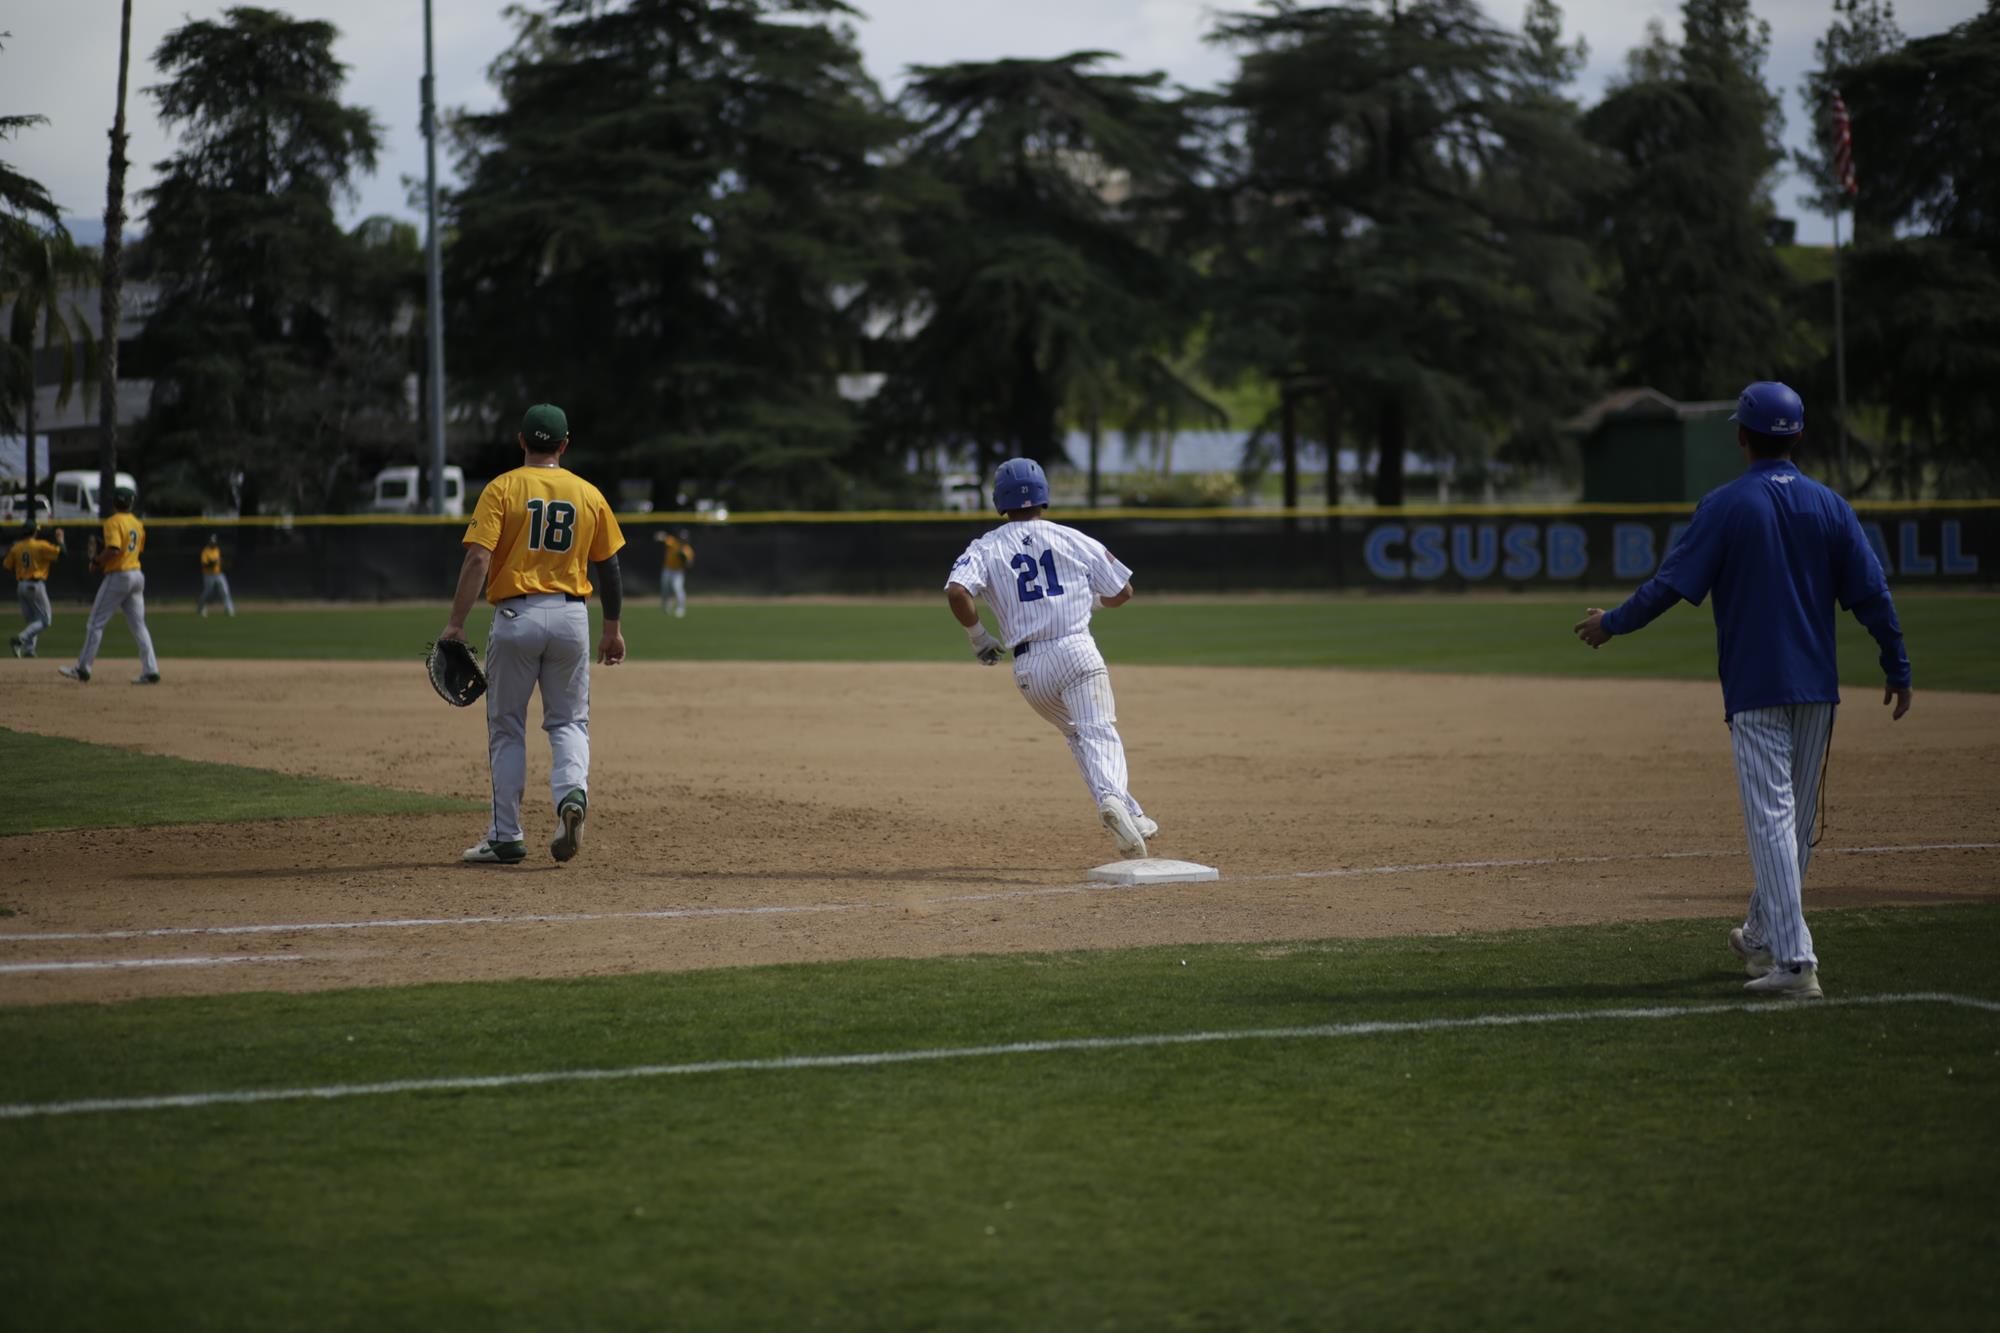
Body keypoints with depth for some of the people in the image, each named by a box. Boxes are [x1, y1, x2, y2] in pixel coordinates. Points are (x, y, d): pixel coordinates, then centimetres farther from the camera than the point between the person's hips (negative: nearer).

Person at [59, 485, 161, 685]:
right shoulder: (138, 524, 12)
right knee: (139, 625, 7)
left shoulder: (113, 522, -12)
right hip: (137, 575, 7)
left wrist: (96, 560, -9)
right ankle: (151, 671, 1)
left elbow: (113, 549, -25)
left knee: (96, 623, 0)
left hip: (118, 576, -7)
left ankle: (83, 670, 3)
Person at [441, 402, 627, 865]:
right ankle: (572, 793, -17)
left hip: (516, 615, -2)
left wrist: (456, 622, -14)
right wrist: (612, 629, 21)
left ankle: (506, 838, 8)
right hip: (571, 615, 2)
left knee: (506, 728, 8)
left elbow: (478, 559, -13)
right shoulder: (589, 494, 7)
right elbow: (609, 568, 11)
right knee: (568, 721, 12)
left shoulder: (502, 489, -3)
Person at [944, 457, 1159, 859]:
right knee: (1099, 732, -11)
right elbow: (1122, 592, 15)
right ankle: (1112, 795, -41)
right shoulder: (1074, 540, 9)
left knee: (1076, 733, 20)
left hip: (1028, 667, 2)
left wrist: (978, 636, 3)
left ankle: (1130, 815, 11)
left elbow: (956, 592, -13)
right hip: (1078, 651, -2)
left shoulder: (986, 548, 6)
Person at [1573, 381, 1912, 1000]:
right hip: (1817, 686, 5)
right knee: (1797, 818, 17)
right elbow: (1872, 593, 3)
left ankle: (1795, 961, -15)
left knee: (1772, 820, -7)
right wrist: (1897, 669, 10)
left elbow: (1671, 583, -9)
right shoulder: (1828, 506, 4)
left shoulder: (1725, 506, -7)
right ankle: (1763, 938, 32)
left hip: (1755, 687, -5)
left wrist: (1612, 623, 5)